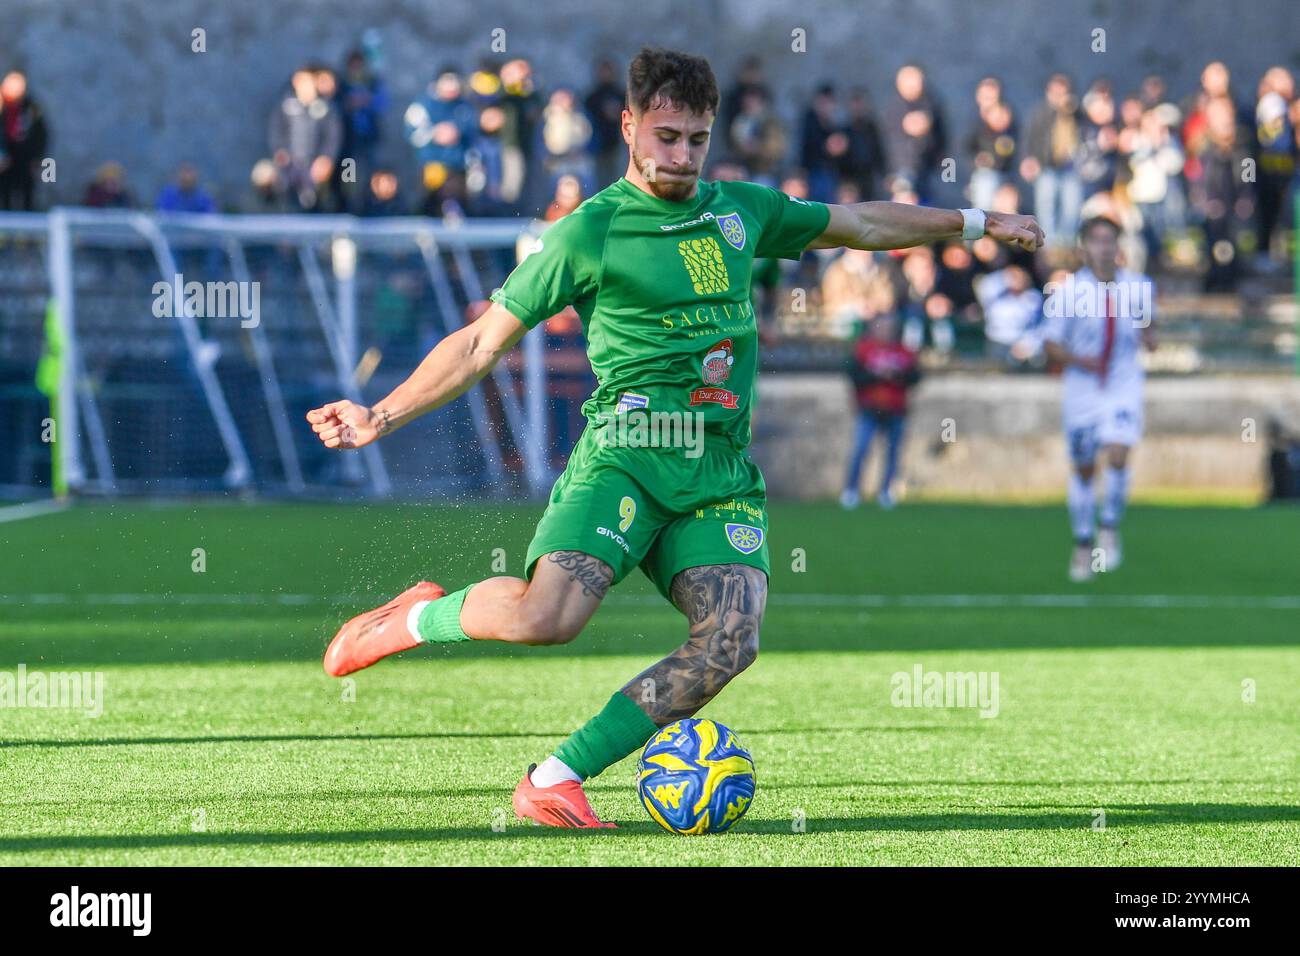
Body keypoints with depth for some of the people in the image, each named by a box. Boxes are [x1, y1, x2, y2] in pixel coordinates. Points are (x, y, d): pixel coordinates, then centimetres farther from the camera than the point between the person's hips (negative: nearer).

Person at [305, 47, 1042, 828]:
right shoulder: (586, 234, 1)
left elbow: (863, 224, 32)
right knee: (548, 617, -29)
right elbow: (482, 344, 3)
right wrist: (382, 417, -5)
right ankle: (422, 616, 4)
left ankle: (555, 779, -12)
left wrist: (975, 222, 38)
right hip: (628, 451, -5)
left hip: (724, 471, 5)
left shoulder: (743, 211, 17)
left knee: (730, 641, -20)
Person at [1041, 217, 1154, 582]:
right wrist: (1077, 360, -20)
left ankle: (1110, 530, 1)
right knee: (1083, 469, 7)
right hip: (1082, 389, 0)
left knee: (1117, 457, -19)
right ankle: (1083, 544, 23)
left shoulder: (1138, 287, 0)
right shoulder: (1069, 291, -7)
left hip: (1124, 388, 0)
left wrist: (1148, 336, -3)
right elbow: (1050, 343, -3)